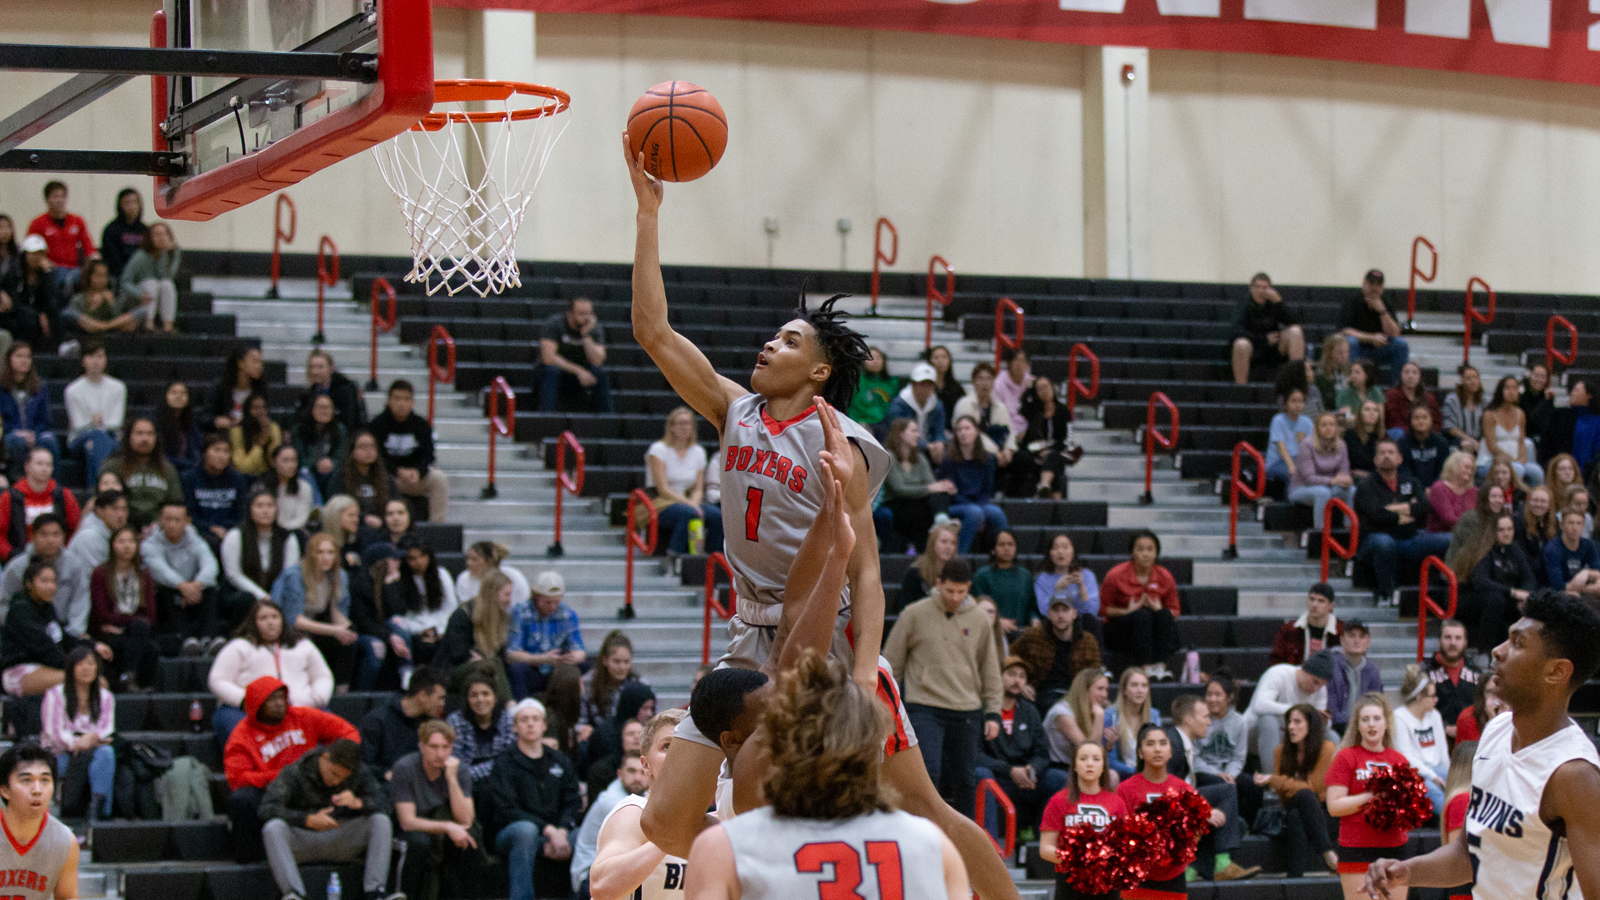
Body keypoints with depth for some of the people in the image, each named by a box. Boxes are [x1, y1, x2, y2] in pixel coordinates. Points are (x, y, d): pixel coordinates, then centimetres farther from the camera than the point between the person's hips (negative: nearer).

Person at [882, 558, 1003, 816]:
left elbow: (990, 669, 14)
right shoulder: (914, 615, -2)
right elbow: (891, 662, 4)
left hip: (967, 711, 3)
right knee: (929, 771, -16)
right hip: (924, 709, -3)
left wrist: (993, 713, 9)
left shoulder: (979, 620, 7)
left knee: (965, 780, 7)